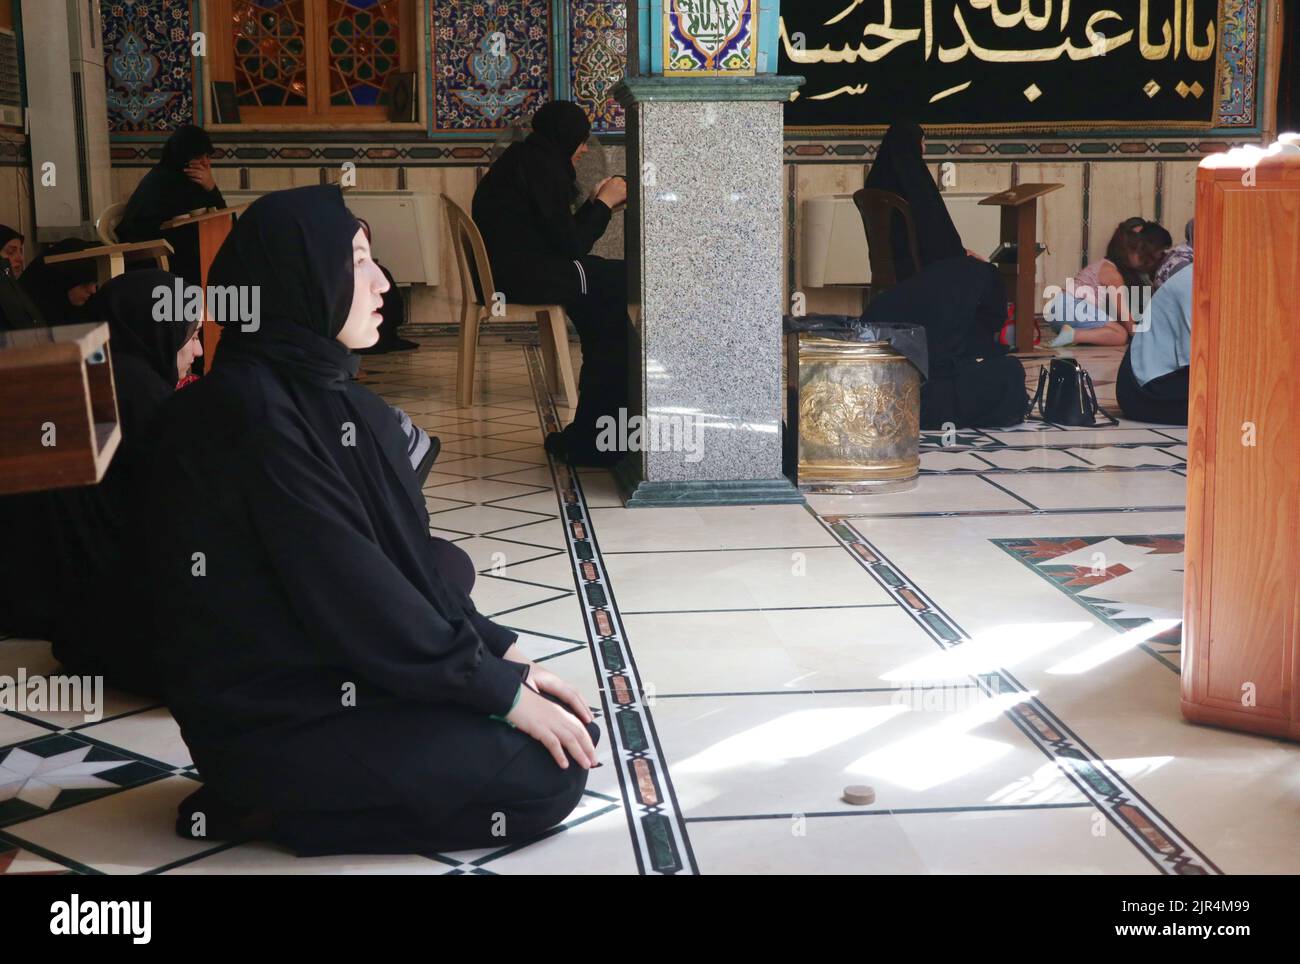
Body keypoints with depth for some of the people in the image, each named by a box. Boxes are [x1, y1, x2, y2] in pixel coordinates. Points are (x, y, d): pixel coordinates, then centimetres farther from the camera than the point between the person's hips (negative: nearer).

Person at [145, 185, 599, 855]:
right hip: (275, 716, -9)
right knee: (547, 775, -10)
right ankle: (278, 803, -3)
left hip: (342, 671, 9)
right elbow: (346, 588, -23)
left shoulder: (325, 392, 6)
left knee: (561, 728, 9)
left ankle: (304, 791, 9)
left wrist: (504, 656, 0)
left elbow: (399, 557, 8)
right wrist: (503, 691, -16)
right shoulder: (252, 408, -22)